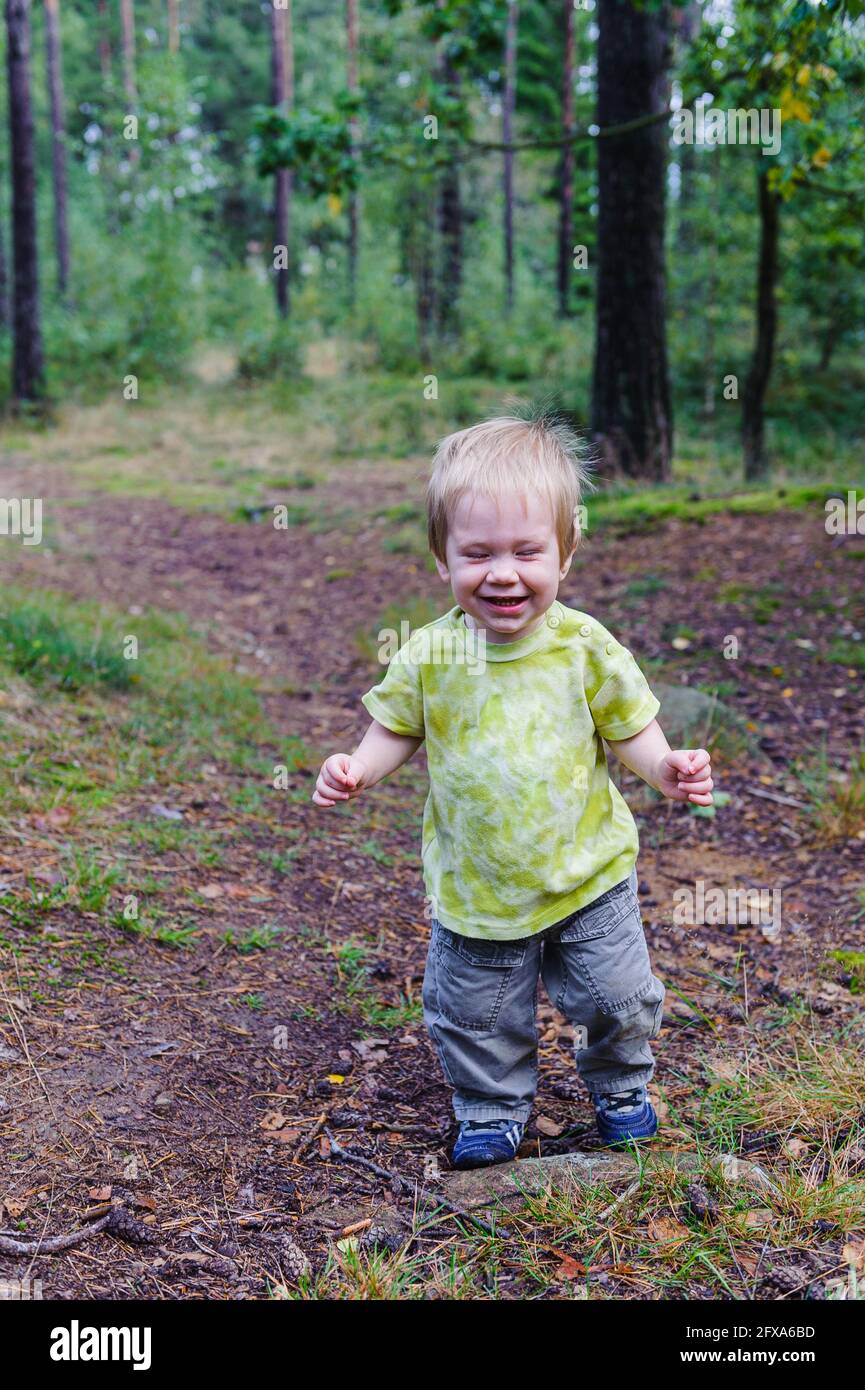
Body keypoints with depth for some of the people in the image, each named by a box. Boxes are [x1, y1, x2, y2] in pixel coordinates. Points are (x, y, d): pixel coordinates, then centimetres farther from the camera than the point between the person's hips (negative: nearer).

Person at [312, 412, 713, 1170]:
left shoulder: (585, 647, -14)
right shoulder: (429, 656, -13)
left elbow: (628, 726, -4)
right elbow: (397, 729, 1)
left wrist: (665, 766, -22)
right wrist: (355, 770, -17)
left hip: (588, 872, 0)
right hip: (477, 888, 1)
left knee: (617, 997, 14)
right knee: (476, 1015, 13)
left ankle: (622, 1085, 44)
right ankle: (493, 1109, 40)